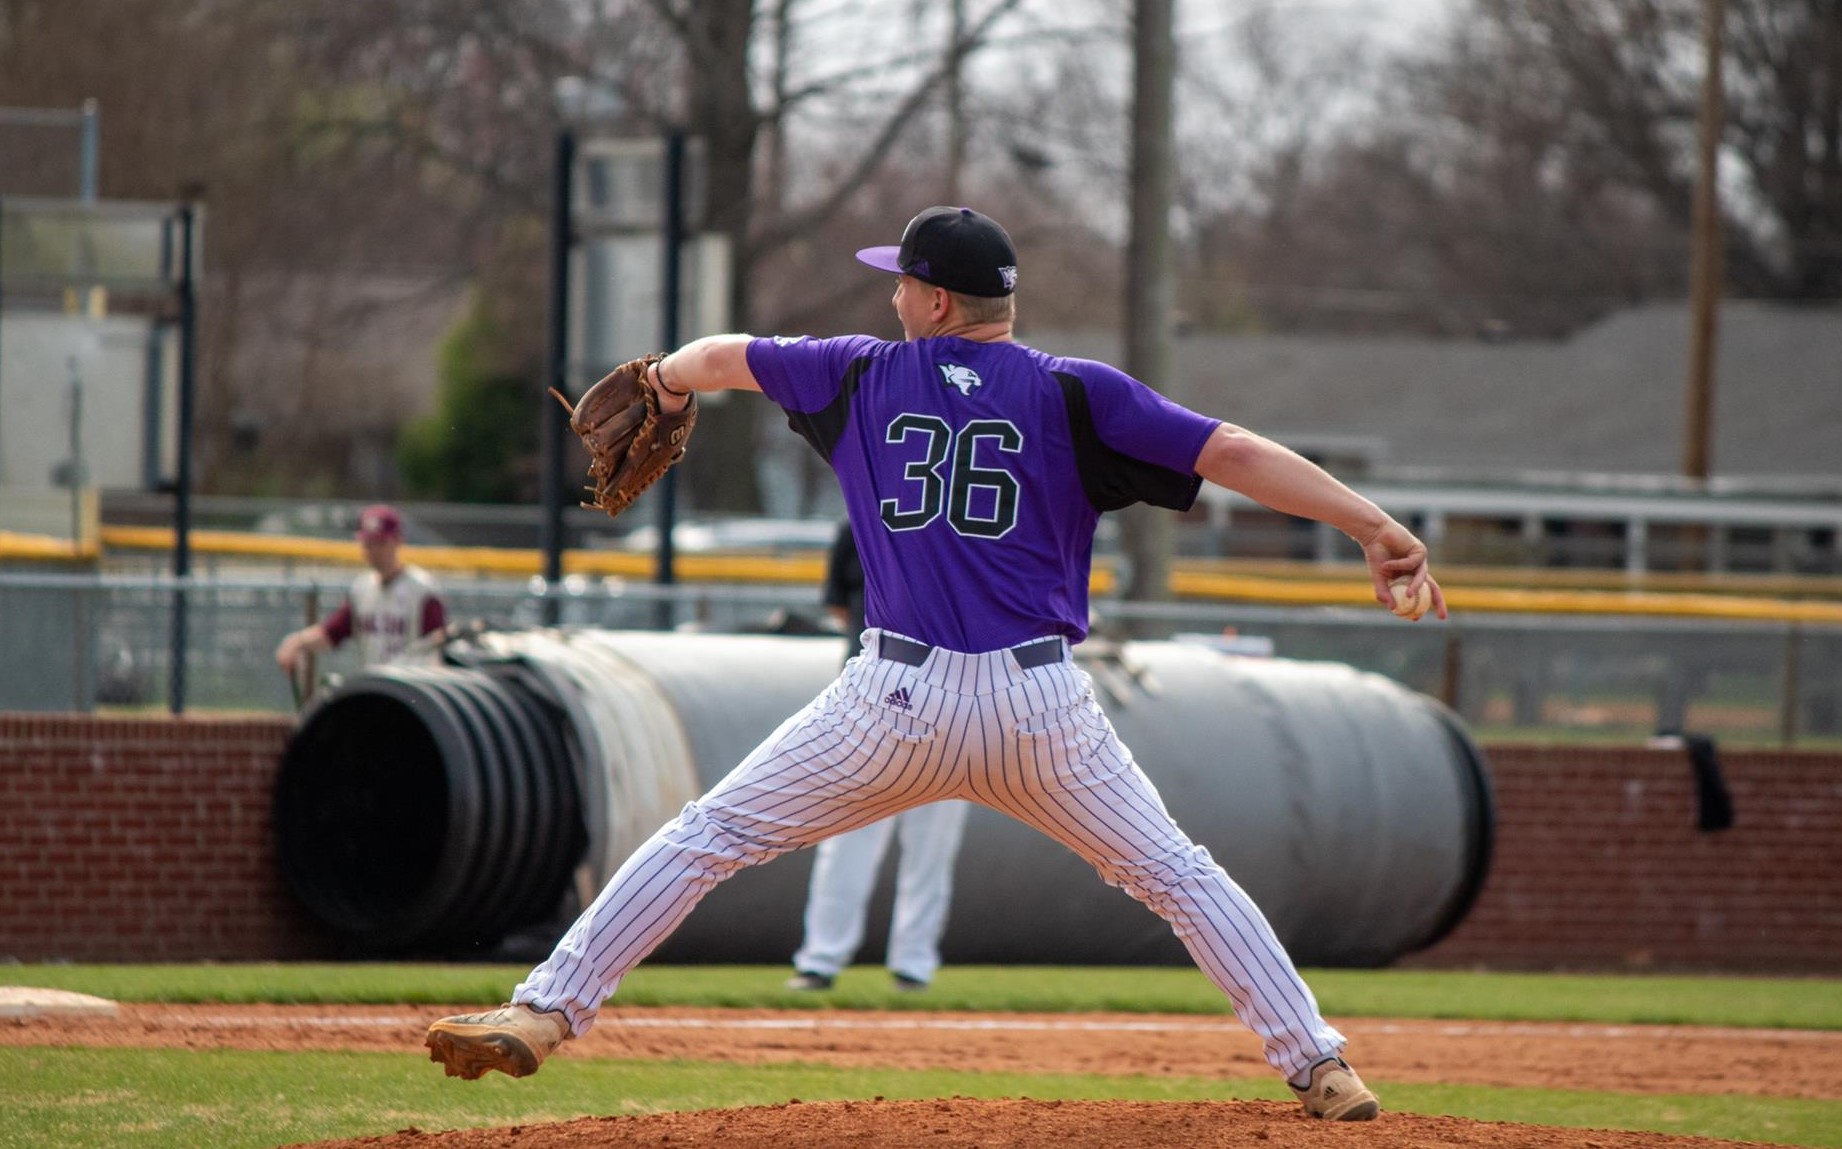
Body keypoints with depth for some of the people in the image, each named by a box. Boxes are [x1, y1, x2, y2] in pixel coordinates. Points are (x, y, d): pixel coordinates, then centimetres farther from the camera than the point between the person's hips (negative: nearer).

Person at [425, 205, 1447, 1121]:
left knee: (708, 838, 10)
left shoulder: (864, 375, 11)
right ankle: (1320, 1069, 11)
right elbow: (1234, 454, -4)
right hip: (1042, 707, 0)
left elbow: (721, 357, 28)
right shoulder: (1074, 395, 5)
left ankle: (544, 1012, 2)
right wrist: (1375, 527, -6)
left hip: (900, 701, 0)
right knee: (1176, 876, 16)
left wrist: (667, 379, 52)